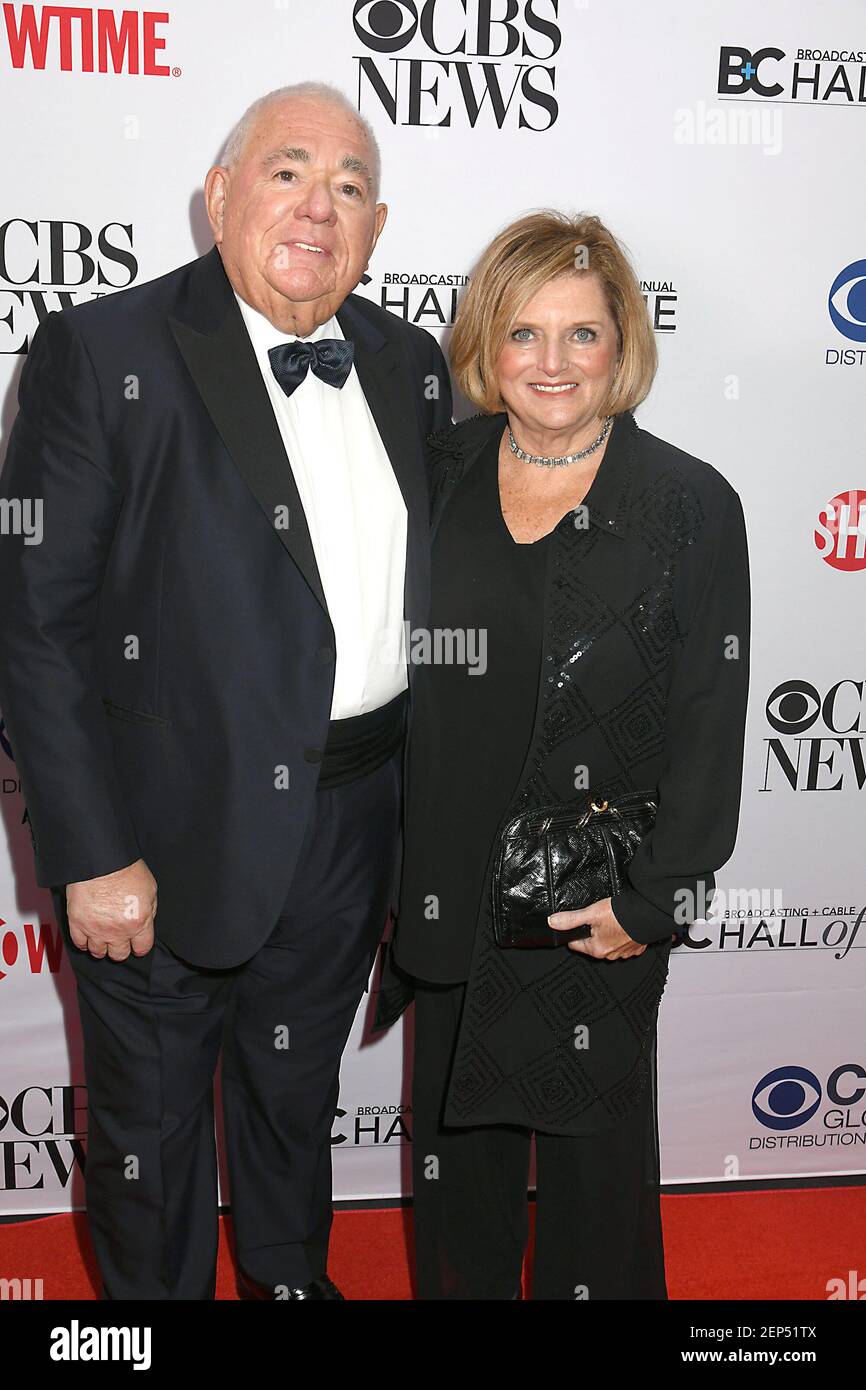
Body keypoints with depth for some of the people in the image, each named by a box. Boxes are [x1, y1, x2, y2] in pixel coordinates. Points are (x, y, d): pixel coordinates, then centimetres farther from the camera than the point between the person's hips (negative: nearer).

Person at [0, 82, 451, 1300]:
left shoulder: (413, 366, 4)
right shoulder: (102, 354, -13)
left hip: (352, 825, 5)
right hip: (174, 832, -5)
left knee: (297, 1093, 27)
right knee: (150, 1118, 16)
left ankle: (292, 1278, 52)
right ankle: (155, 1291, 44)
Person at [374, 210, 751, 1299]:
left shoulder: (690, 505, -11)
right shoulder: (438, 476, 0)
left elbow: (709, 723, -10)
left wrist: (656, 896, -13)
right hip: (448, 887, 4)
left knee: (592, 1129, 15)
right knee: (454, 1123, 21)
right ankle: (459, 1282, 44)